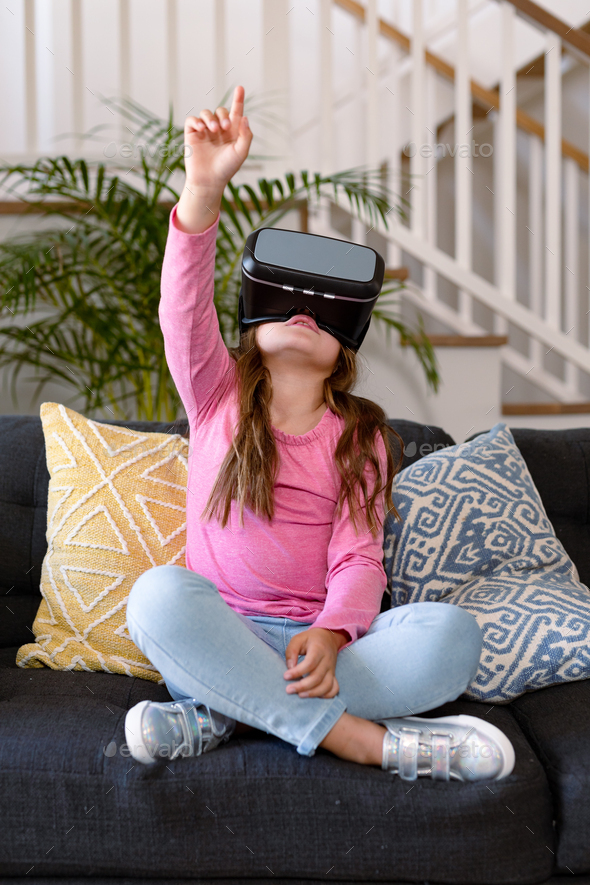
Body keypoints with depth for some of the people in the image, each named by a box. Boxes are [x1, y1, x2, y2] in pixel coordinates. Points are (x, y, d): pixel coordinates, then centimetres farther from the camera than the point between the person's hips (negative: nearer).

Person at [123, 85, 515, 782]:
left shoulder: (361, 436, 11)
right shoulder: (217, 397, 12)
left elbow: (357, 558, -2)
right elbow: (183, 309, -9)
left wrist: (330, 634, -25)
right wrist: (204, 187, -26)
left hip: (321, 643, 1)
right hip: (219, 639, -1)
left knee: (451, 631, -27)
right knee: (159, 592, -34)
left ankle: (223, 716, -26)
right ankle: (368, 740, -34)